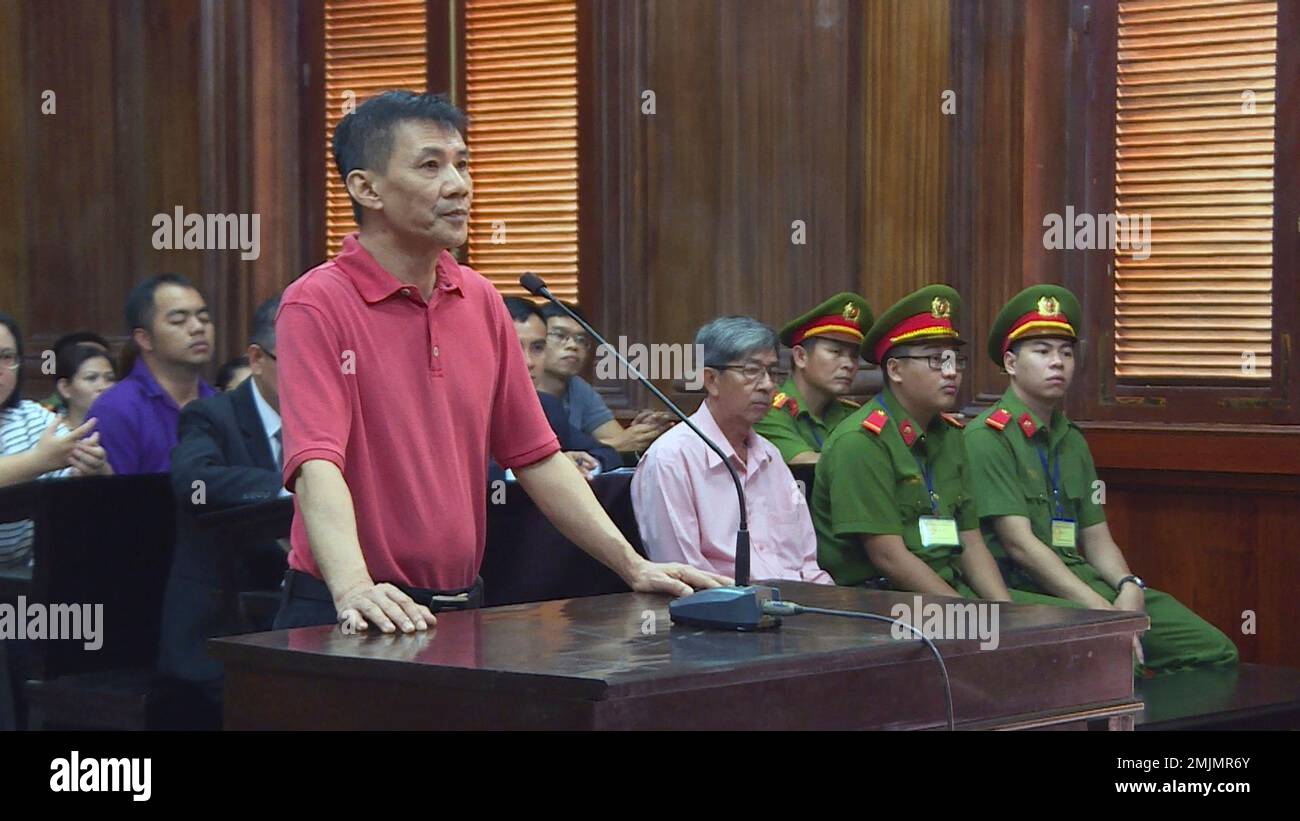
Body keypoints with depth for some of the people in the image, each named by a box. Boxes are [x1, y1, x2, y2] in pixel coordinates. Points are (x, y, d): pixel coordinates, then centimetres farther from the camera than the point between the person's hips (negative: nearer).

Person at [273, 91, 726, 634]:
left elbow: (535, 456, 14)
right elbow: (316, 464, -22)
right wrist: (355, 588, -36)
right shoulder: (316, 304, -10)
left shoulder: (481, 300, 11)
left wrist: (633, 567, 8)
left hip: (461, 605, 5)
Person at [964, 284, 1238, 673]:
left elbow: (1097, 539, 18)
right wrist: (1103, 611, -20)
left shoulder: (1072, 441, 22)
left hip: (1084, 580, 8)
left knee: (1216, 654, -4)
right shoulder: (987, 437, -6)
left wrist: (1128, 587, -6)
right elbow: (1019, 543, -14)